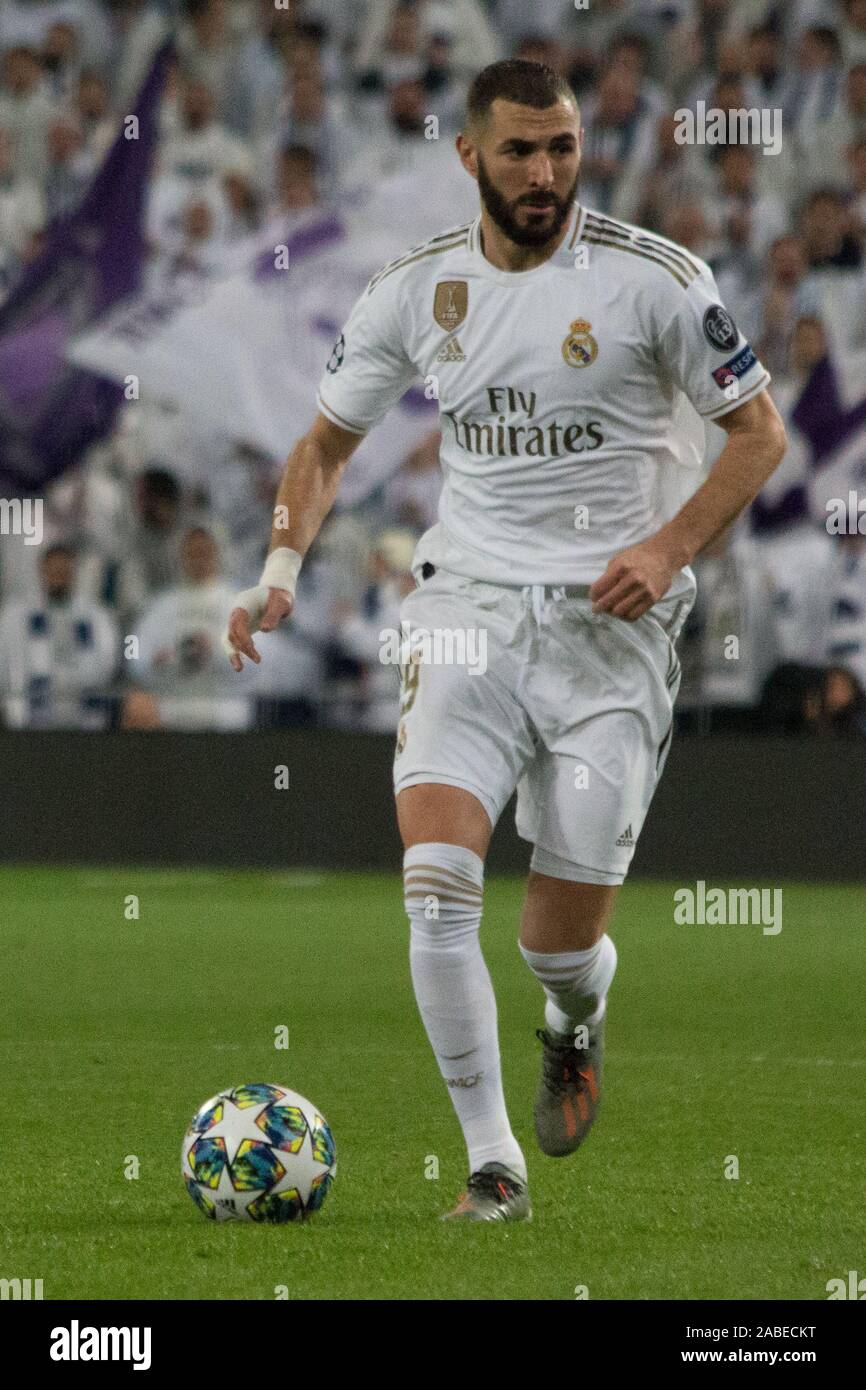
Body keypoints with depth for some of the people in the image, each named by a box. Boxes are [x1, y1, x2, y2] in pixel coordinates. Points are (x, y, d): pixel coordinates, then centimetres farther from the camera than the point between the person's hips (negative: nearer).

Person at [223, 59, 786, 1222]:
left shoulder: (652, 277, -7)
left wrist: (669, 546, -14)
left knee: (562, 942, -1)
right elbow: (327, 442, 17)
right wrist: (281, 568, 1)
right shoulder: (417, 288, 3)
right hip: (468, 610, 2)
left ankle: (576, 1028, 38)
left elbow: (758, 433, 0)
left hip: (611, 618, -2)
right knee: (436, 886, -19)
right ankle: (493, 1167, -9)